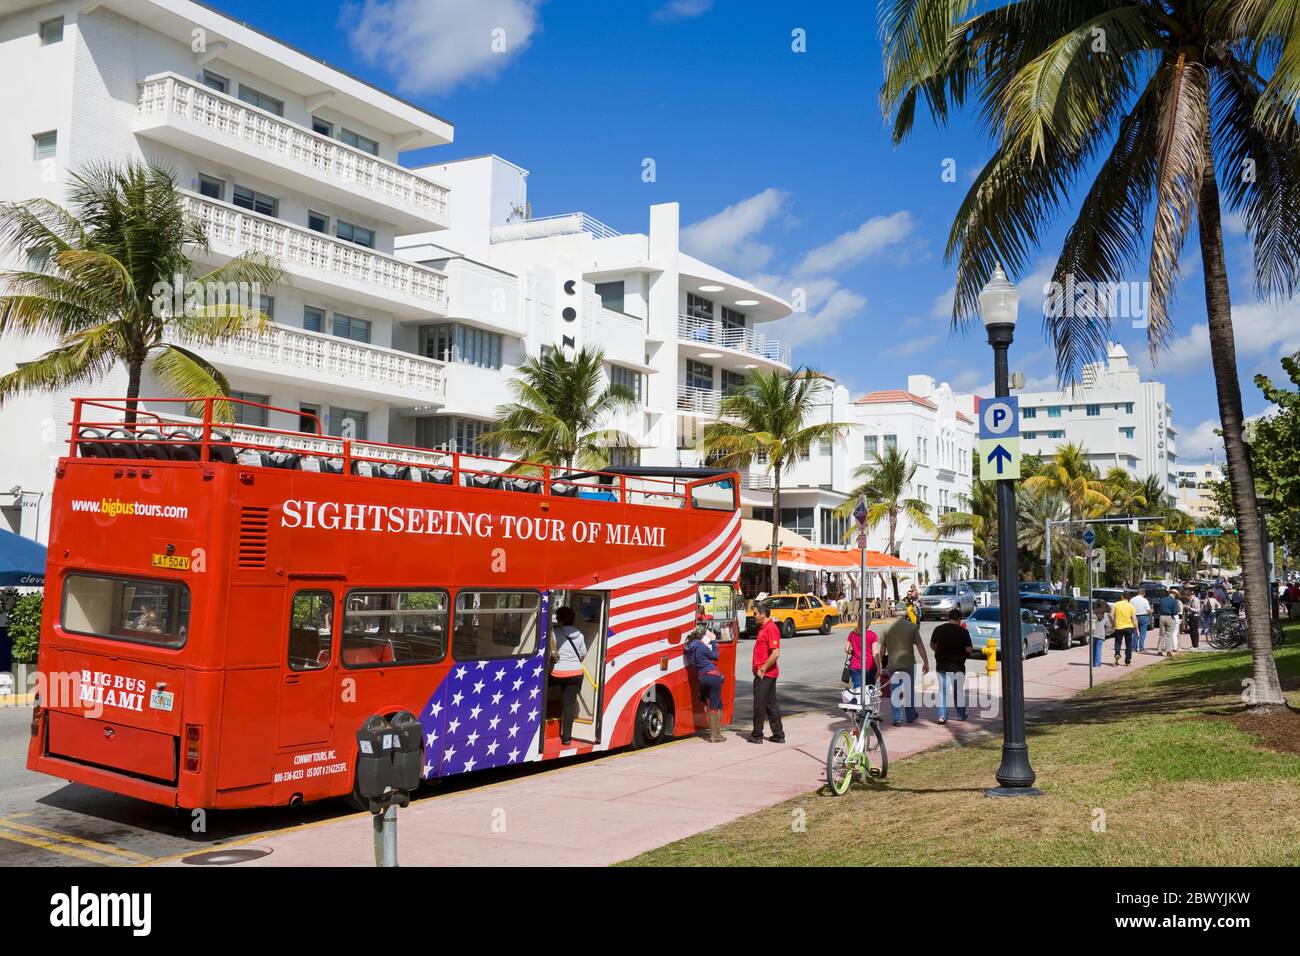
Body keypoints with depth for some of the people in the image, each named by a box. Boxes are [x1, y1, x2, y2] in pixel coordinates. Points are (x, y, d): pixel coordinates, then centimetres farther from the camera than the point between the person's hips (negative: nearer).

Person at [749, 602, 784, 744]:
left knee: (759, 704, -1)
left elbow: (776, 653, -25)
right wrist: (759, 669, 15)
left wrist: (762, 669, -19)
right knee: (771, 704, 12)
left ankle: (757, 736, 7)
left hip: (765, 674, -10)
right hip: (764, 673, 10)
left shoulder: (771, 629, -18)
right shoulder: (763, 628, 14)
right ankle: (778, 735, 17)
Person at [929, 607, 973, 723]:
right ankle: (961, 715, 25)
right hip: (958, 666, -2)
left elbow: (932, 645, 8)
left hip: (941, 665, 2)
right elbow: (969, 650, -12)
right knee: (959, 691, 14)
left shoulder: (938, 629, -1)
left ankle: (942, 715, -4)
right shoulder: (963, 632, -11)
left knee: (942, 690, 6)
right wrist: (968, 654, 10)